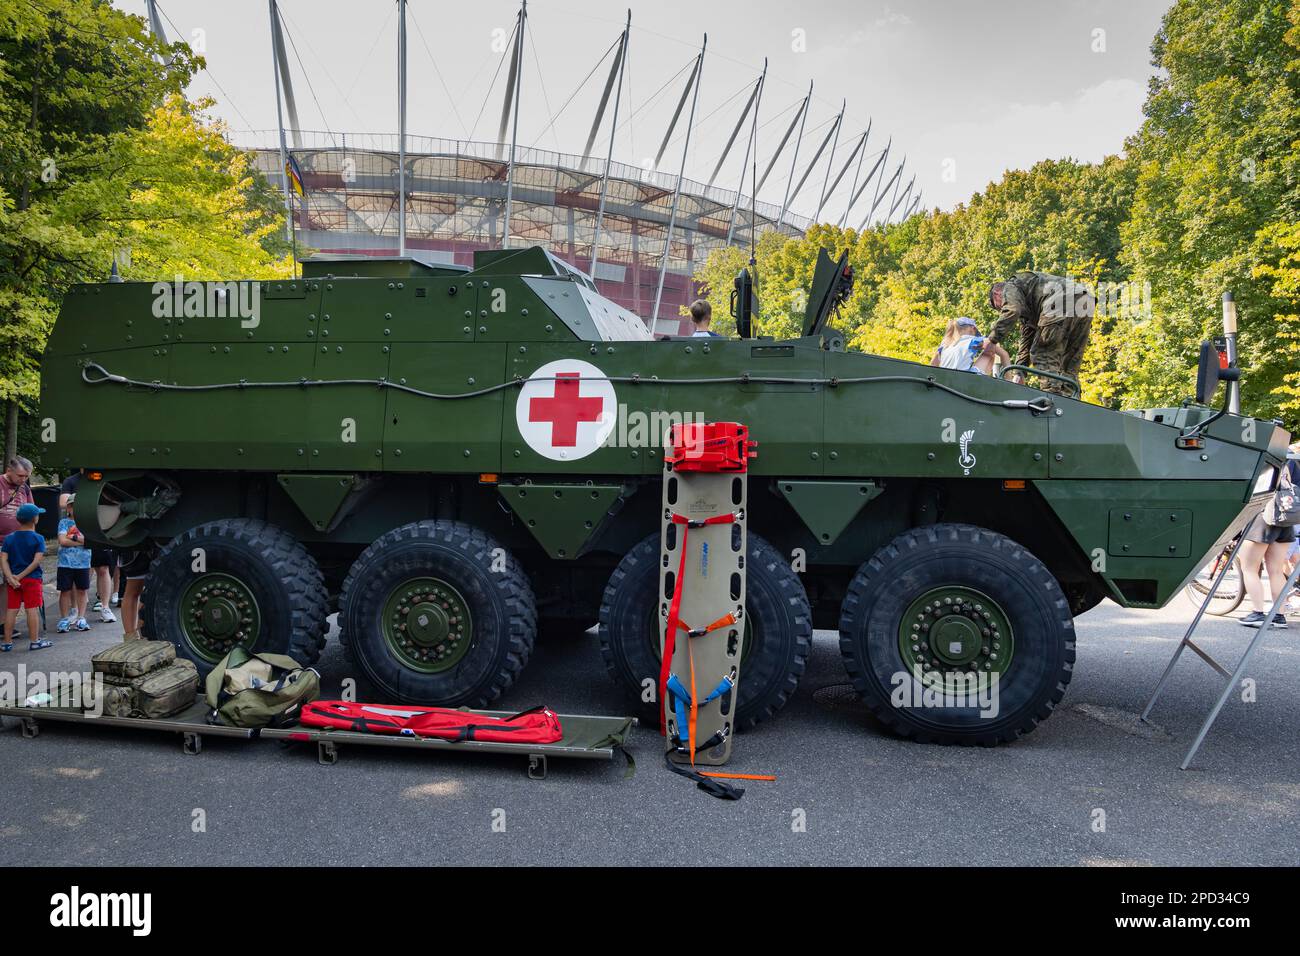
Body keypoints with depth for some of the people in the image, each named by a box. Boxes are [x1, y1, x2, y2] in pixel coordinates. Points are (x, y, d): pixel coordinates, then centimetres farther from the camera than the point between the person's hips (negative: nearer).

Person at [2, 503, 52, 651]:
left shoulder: (9, 538, 3)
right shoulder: (38, 539, -7)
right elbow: (36, 561, -16)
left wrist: (11, 578, -12)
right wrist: (21, 576, -12)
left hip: (13, 580, 4)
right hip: (32, 579, -3)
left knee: (11, 610, 7)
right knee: (32, 609, 0)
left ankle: (7, 642, 12)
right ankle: (35, 641, 5)